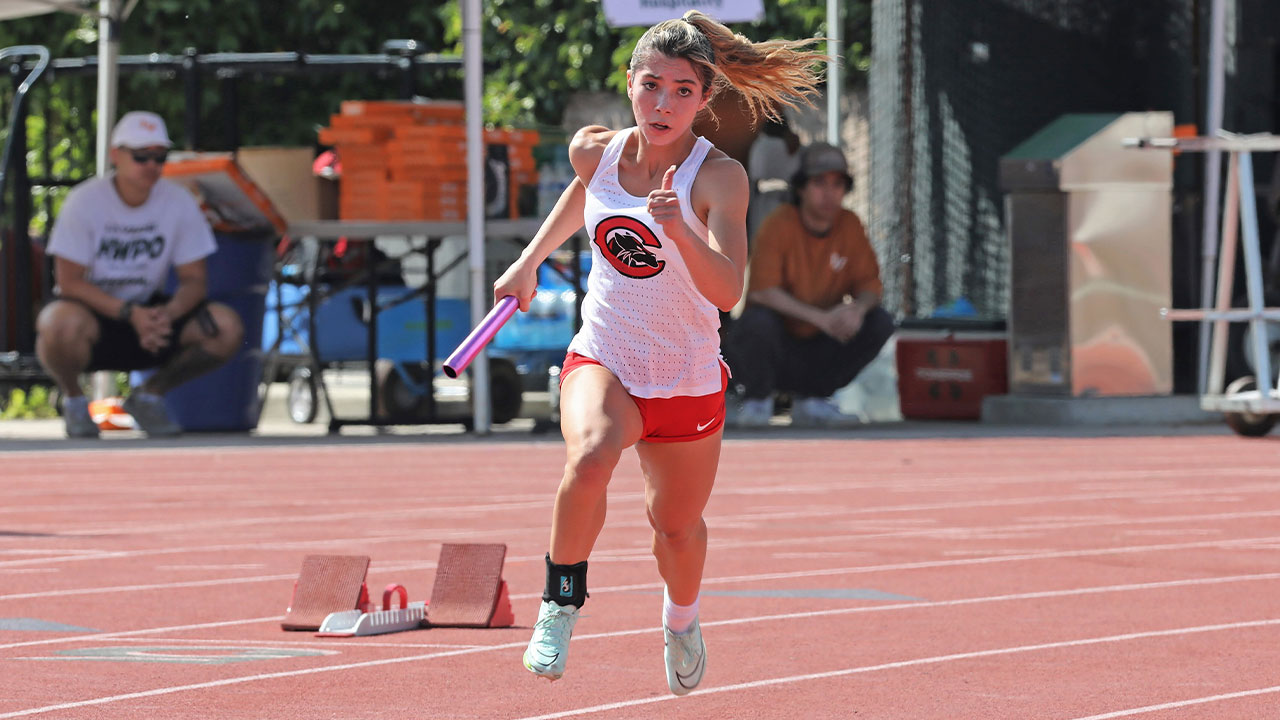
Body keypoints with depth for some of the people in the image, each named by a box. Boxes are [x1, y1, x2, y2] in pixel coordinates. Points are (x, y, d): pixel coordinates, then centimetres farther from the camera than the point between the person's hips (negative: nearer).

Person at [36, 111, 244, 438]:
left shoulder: (178, 202, -5)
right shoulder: (84, 201, -15)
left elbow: (194, 279, -3)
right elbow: (69, 282, -17)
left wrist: (168, 313, -27)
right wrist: (130, 313, -29)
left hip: (147, 310, 4)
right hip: (93, 310, -4)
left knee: (227, 328, -20)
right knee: (64, 323, -41)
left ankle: (149, 395, 5)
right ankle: (73, 398, -5)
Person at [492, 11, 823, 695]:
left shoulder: (719, 176, -19)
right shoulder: (593, 150, -7)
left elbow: (726, 290, -32)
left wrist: (679, 229, -47)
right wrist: (531, 259, 25)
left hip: (687, 380, -1)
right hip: (602, 362, 1)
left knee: (677, 526, 15)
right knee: (590, 456, -34)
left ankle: (681, 619, 51)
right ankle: (561, 600, -14)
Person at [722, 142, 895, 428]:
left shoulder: (850, 225, 0)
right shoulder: (779, 225, -15)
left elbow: (870, 284, 2)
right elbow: (763, 290, -24)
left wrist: (858, 308, -23)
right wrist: (820, 317, -33)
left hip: (818, 347, 5)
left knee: (880, 323, -11)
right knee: (758, 321, -36)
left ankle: (812, 400, 3)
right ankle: (754, 401, -5)